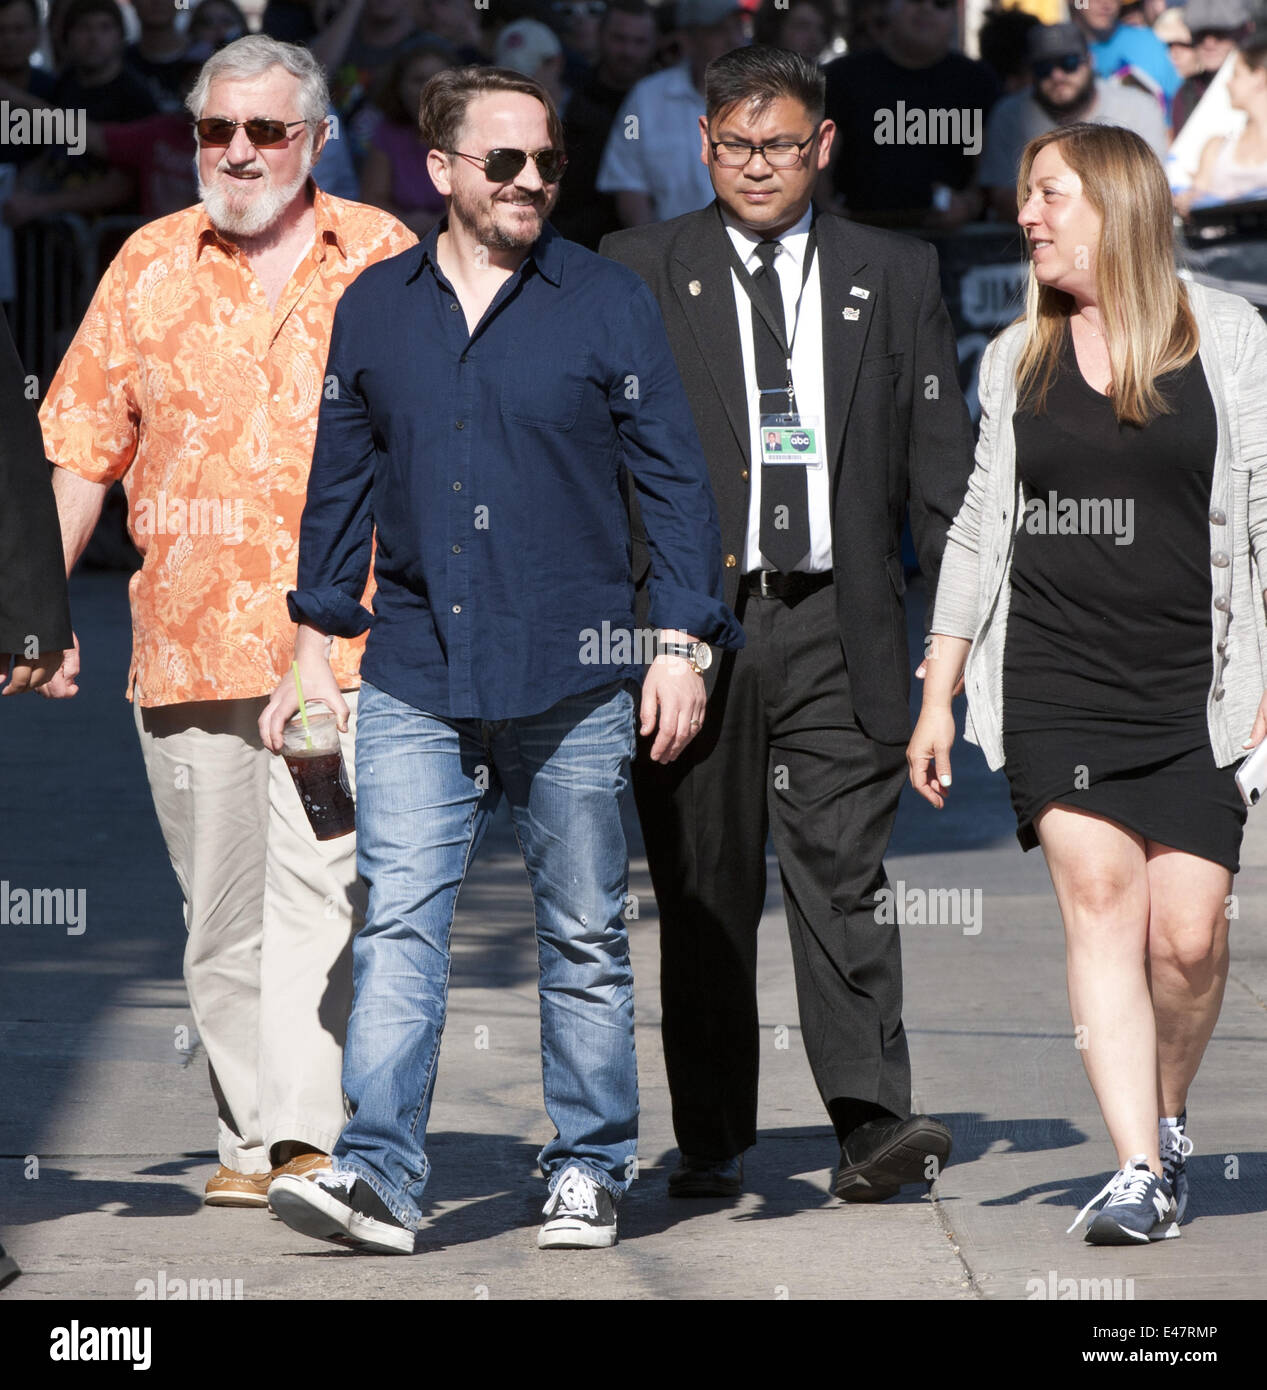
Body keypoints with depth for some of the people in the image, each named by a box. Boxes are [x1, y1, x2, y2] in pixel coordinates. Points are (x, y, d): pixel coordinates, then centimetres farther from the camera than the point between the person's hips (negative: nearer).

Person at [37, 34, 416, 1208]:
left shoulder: (385, 260, 7)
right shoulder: (150, 267, 11)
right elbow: (80, 447, 10)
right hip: (186, 646, 2)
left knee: (315, 890, -14)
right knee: (219, 913, 6)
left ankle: (303, 1134, -17)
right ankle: (249, 1139, 13)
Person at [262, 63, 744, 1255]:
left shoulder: (607, 304, 2)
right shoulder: (374, 308, 9)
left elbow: (672, 477, 2)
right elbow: (341, 484, 16)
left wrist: (683, 639, -5)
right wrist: (315, 641, 13)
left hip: (573, 678, -1)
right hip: (417, 682, 1)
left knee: (583, 938, 6)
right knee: (398, 927, -9)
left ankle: (588, 1170, 15)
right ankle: (378, 1175, -14)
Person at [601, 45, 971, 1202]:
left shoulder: (896, 275, 11)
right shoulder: (636, 274, 7)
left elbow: (941, 465, 10)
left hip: (838, 626, 0)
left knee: (843, 871, -8)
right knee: (703, 889, 4)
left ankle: (872, 1118, -14)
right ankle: (712, 1141, 10)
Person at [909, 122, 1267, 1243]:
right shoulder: (1018, 358, 12)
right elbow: (979, 529, 17)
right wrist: (937, 697, 14)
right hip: (1052, 679, 2)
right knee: (1099, 896, -12)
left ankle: (1168, 1117, 21)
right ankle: (1137, 1169, -14)